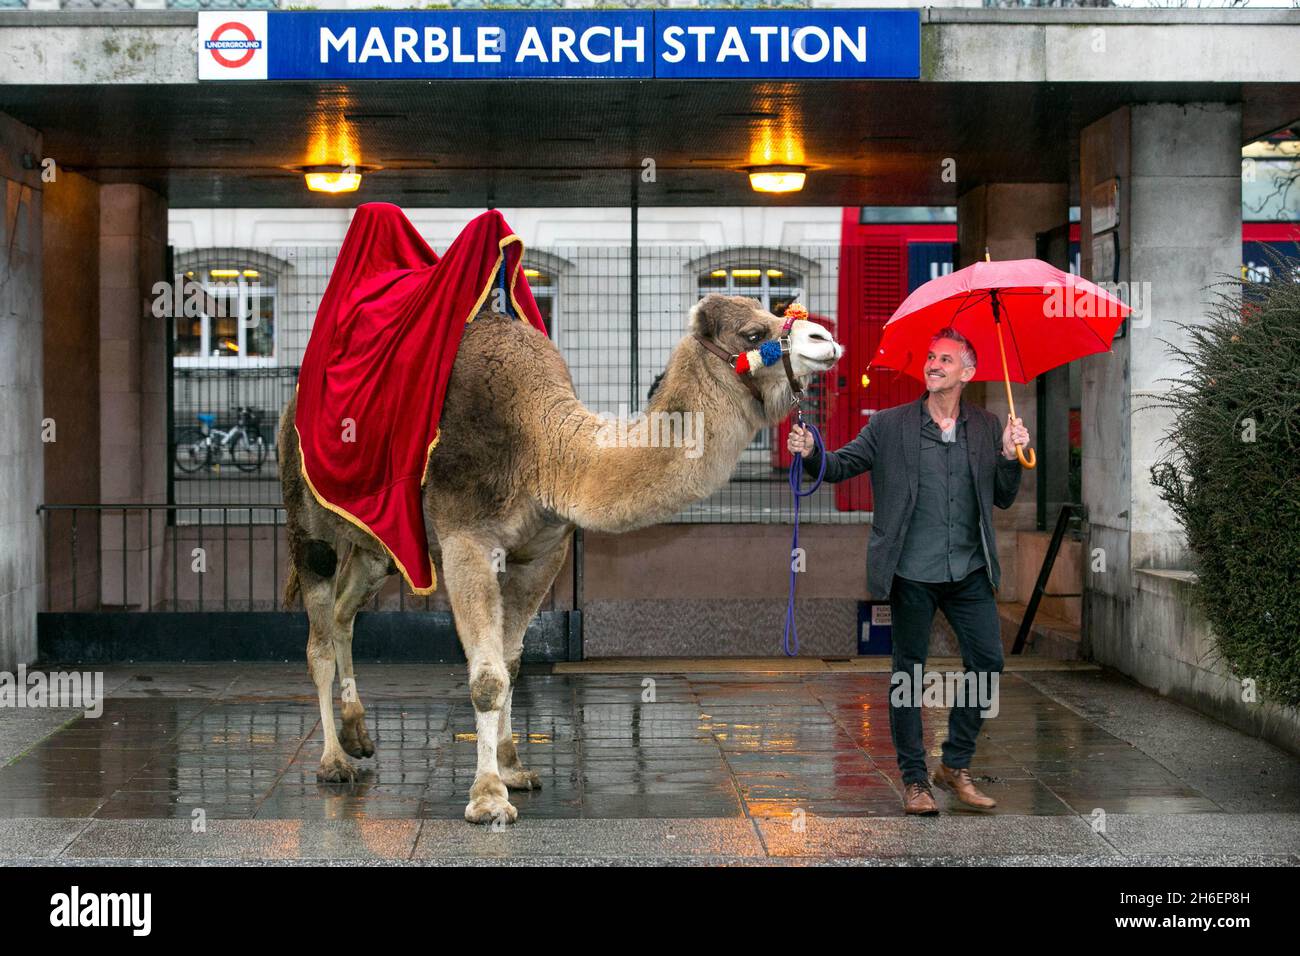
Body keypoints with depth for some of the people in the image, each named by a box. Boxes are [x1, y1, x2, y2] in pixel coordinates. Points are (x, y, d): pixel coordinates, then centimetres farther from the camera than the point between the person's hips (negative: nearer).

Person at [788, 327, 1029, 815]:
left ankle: (956, 765, 17)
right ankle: (914, 779, 14)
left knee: (987, 661, 1)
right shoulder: (889, 426, 2)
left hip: (969, 572, 2)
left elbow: (1003, 499, 10)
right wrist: (810, 453, -19)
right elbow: (841, 466, 0)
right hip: (912, 573, -2)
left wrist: (1009, 456, -7)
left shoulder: (987, 427, 8)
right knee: (909, 673, 4)